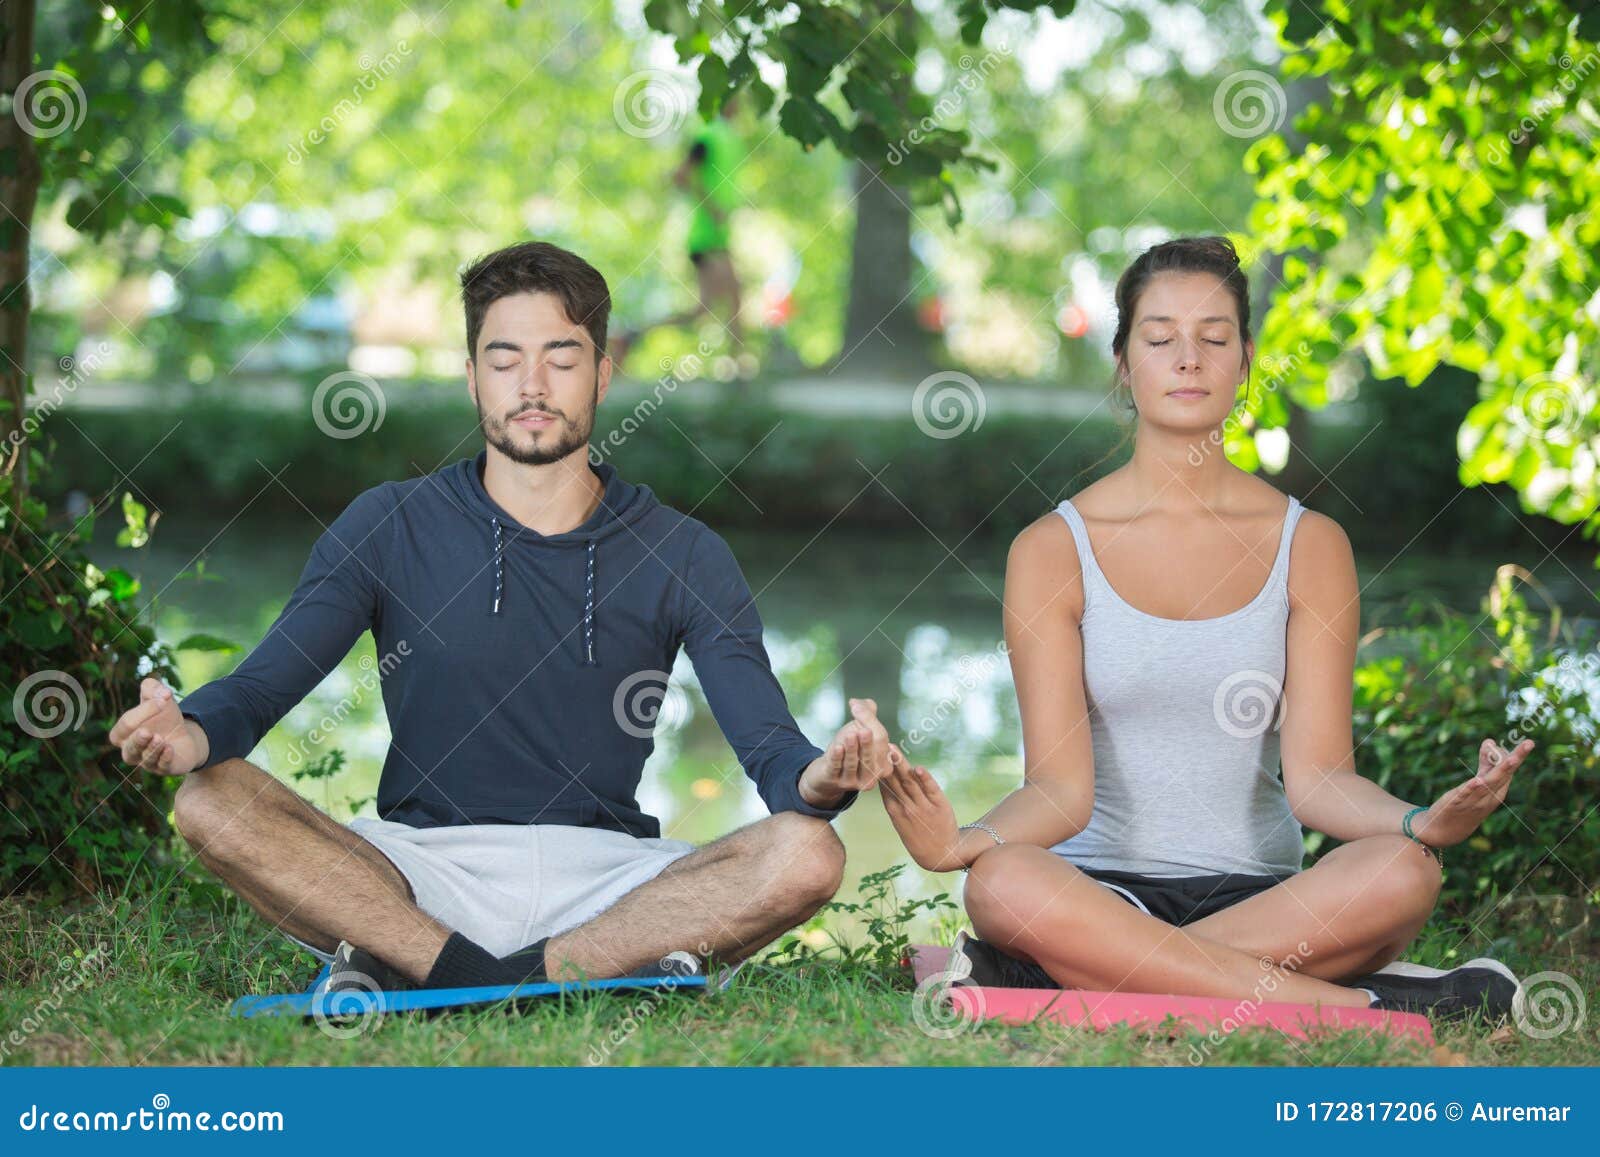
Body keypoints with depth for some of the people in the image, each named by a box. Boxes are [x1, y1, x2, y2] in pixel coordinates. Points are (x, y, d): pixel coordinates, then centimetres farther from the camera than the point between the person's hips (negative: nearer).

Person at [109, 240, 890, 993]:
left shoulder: (684, 556, 8)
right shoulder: (388, 528, 8)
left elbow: (767, 740, -2)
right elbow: (261, 684, -1)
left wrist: (818, 779, -28)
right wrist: (191, 733, -27)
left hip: (602, 872, 0)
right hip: (424, 868, 0)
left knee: (807, 857, -28)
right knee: (209, 803, -25)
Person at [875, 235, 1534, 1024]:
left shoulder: (1308, 545, 6)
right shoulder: (1054, 551, 2)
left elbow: (1316, 773, -3)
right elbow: (1061, 789, -7)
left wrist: (1423, 823, -25)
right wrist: (962, 841, -30)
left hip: (1259, 895, 1)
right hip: (1101, 889, -1)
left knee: (1400, 874, -31)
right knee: (1003, 882, -37)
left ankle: (1049, 980, -30)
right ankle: (1362, 1005, -32)